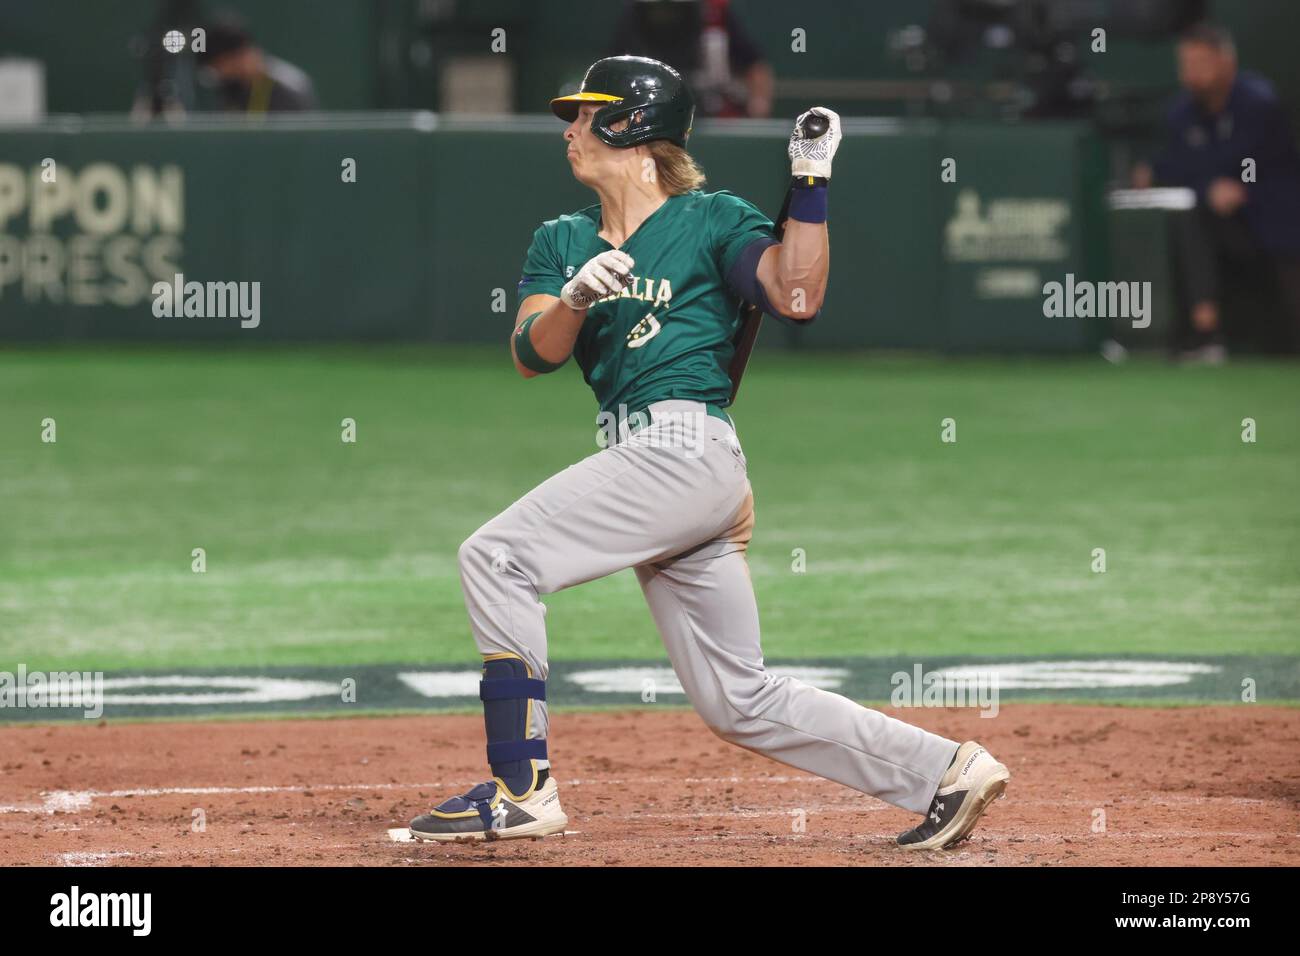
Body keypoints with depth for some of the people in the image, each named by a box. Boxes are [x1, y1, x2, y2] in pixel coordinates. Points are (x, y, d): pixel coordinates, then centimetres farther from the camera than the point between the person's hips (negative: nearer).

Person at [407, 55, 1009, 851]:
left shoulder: (712, 220, 1)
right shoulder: (561, 241, 19)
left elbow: (797, 299, -14)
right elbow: (532, 354, 4)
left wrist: (811, 181, -15)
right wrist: (576, 298, -15)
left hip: (685, 449, -8)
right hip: (649, 464, 8)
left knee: (497, 557, -17)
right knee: (741, 702, 7)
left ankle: (523, 788, -17)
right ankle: (945, 772, 11)